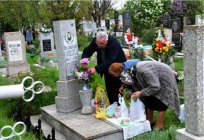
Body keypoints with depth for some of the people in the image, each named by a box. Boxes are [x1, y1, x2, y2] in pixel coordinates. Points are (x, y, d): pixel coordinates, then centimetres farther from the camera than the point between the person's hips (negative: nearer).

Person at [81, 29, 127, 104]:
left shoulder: (114, 43, -32)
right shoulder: (95, 41, -15)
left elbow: (110, 61, -39)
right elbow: (87, 51, -7)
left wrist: (96, 68, -47)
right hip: (107, 69, 6)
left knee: (118, 91, -2)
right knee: (109, 92, 11)